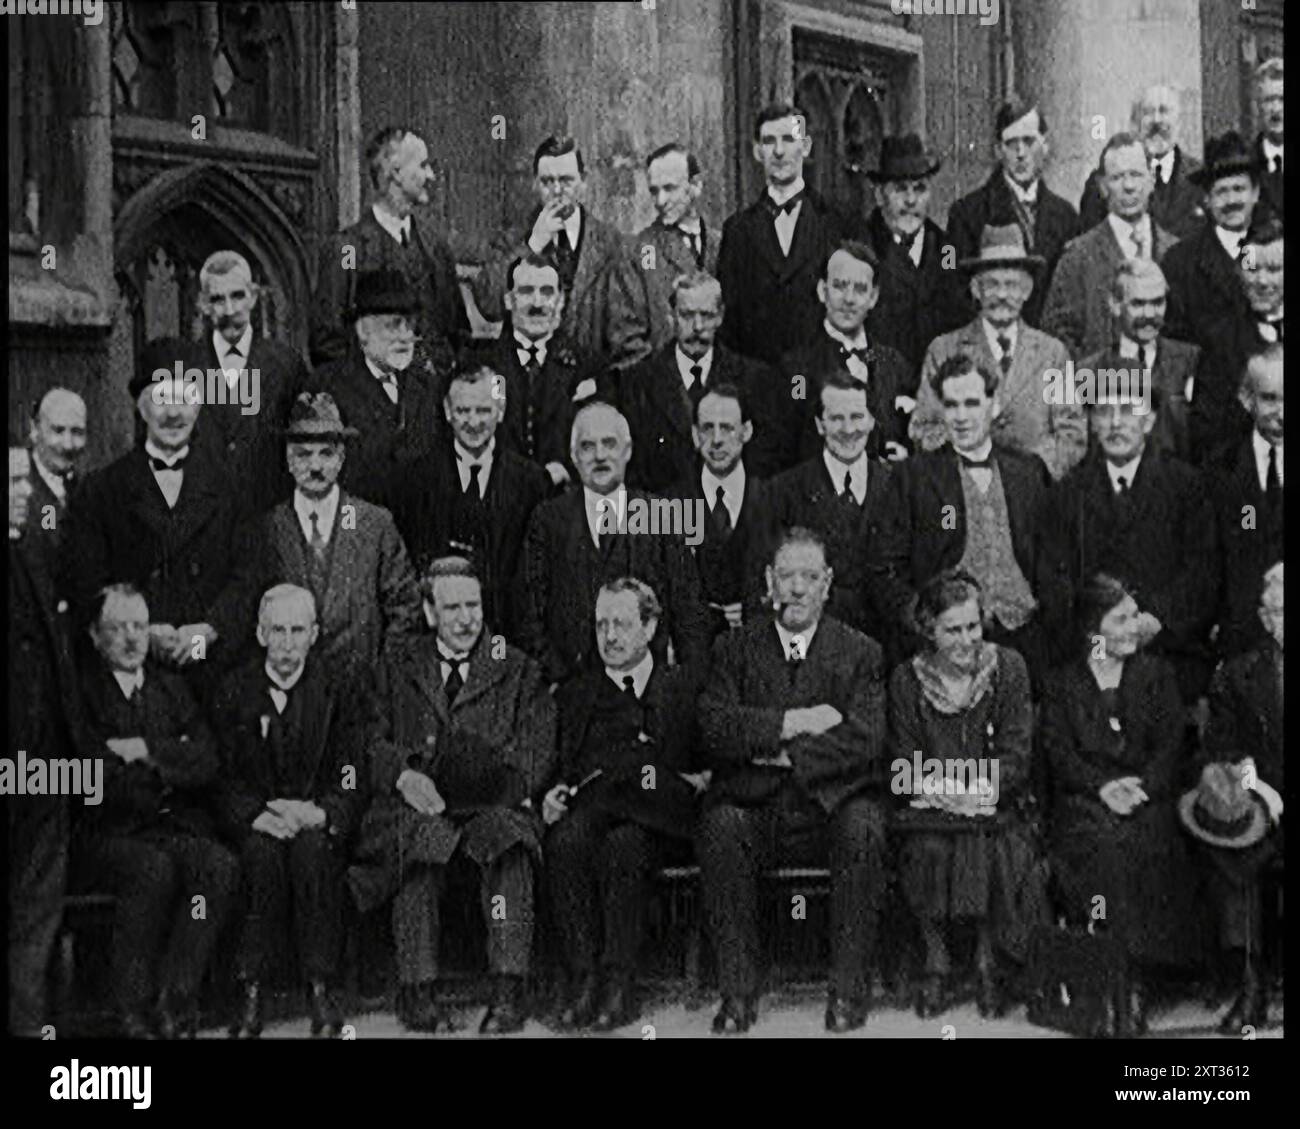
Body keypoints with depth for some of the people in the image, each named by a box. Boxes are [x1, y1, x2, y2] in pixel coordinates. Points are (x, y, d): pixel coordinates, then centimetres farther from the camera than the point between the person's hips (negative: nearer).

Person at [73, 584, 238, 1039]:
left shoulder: (172, 686, 18)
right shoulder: (79, 689, 2)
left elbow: (209, 763, 5)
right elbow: (94, 779, -10)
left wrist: (146, 750, -9)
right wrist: (173, 763, -1)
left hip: (177, 828, 4)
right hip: (106, 834, -4)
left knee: (221, 866, -26)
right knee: (154, 867, -35)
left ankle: (174, 1002, -21)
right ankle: (134, 1012, -21)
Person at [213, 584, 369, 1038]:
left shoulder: (342, 688, 2)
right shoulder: (233, 690, 3)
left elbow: (349, 781, -2)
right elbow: (225, 779, -1)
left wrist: (318, 813, -23)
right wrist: (259, 816, -22)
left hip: (319, 824, 0)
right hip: (251, 823, 0)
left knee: (312, 846, -33)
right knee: (263, 850, -33)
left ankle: (322, 991, -27)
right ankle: (251, 994, -27)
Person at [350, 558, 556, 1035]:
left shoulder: (518, 670, 14)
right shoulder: (398, 666, 17)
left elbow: (538, 754, 7)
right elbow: (373, 741, 9)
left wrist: (502, 784, -13)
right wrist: (403, 775, -12)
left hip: (494, 805, 0)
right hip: (419, 804, 0)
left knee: (509, 835, -34)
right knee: (423, 837, -34)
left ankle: (509, 992, -35)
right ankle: (418, 991, -32)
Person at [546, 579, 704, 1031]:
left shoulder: (682, 688, 22)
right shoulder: (576, 694, 26)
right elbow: (561, 765, 18)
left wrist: (702, 779, -5)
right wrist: (557, 791, -4)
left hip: (660, 815, -2)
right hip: (590, 809, 2)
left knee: (622, 846, -36)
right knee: (565, 840, -34)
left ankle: (619, 985, -30)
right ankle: (584, 980, -30)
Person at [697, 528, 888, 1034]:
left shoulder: (861, 653, 9)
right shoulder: (735, 648, 12)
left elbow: (867, 739, -7)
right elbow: (714, 725, -4)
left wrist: (781, 753, -12)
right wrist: (792, 722, -13)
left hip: (832, 804, 0)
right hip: (753, 806, 1)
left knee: (863, 827, -32)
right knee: (720, 827, -31)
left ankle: (849, 991, -20)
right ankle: (737, 991, -21)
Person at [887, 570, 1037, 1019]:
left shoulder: (1008, 667, 3)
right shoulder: (907, 679, 3)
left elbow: (1016, 755, -2)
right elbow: (905, 761, 0)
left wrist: (980, 789, -20)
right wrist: (946, 792, -20)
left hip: (995, 803, 0)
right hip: (931, 807, 0)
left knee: (990, 844, -31)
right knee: (928, 846, -31)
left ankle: (987, 962, -11)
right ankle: (936, 962, -14)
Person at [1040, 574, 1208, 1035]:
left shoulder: (1156, 674, 15)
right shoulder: (1061, 682, 12)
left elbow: (1170, 744, 6)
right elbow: (1058, 750, 2)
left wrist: (1141, 786, -12)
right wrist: (1103, 786, -14)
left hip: (1146, 795, 0)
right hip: (1082, 798, 0)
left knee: (1138, 840, -27)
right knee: (1097, 841, -28)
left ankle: (1135, 995, -23)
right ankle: (1122, 997, -23)